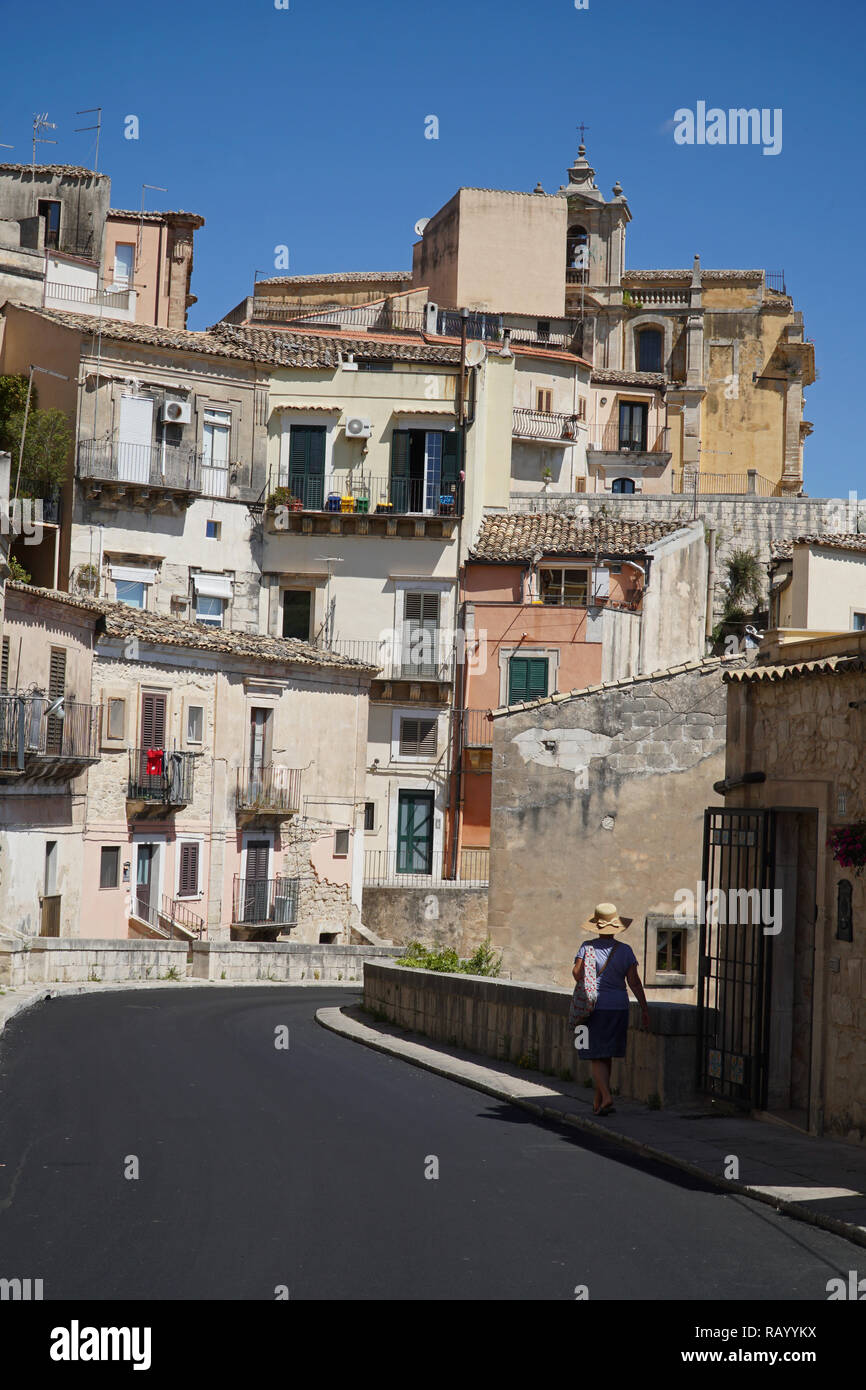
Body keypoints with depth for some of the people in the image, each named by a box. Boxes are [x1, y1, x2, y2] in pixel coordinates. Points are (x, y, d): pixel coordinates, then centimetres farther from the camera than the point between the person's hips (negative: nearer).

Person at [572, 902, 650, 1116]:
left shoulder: (588, 947, -5)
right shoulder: (625, 950, 0)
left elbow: (577, 972, -16)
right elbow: (634, 982, -5)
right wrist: (644, 1009, -3)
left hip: (594, 1008, -3)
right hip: (618, 1008, 3)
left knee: (598, 1058, -2)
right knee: (607, 1056, 15)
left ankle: (606, 1097, -22)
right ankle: (597, 1101, 23)